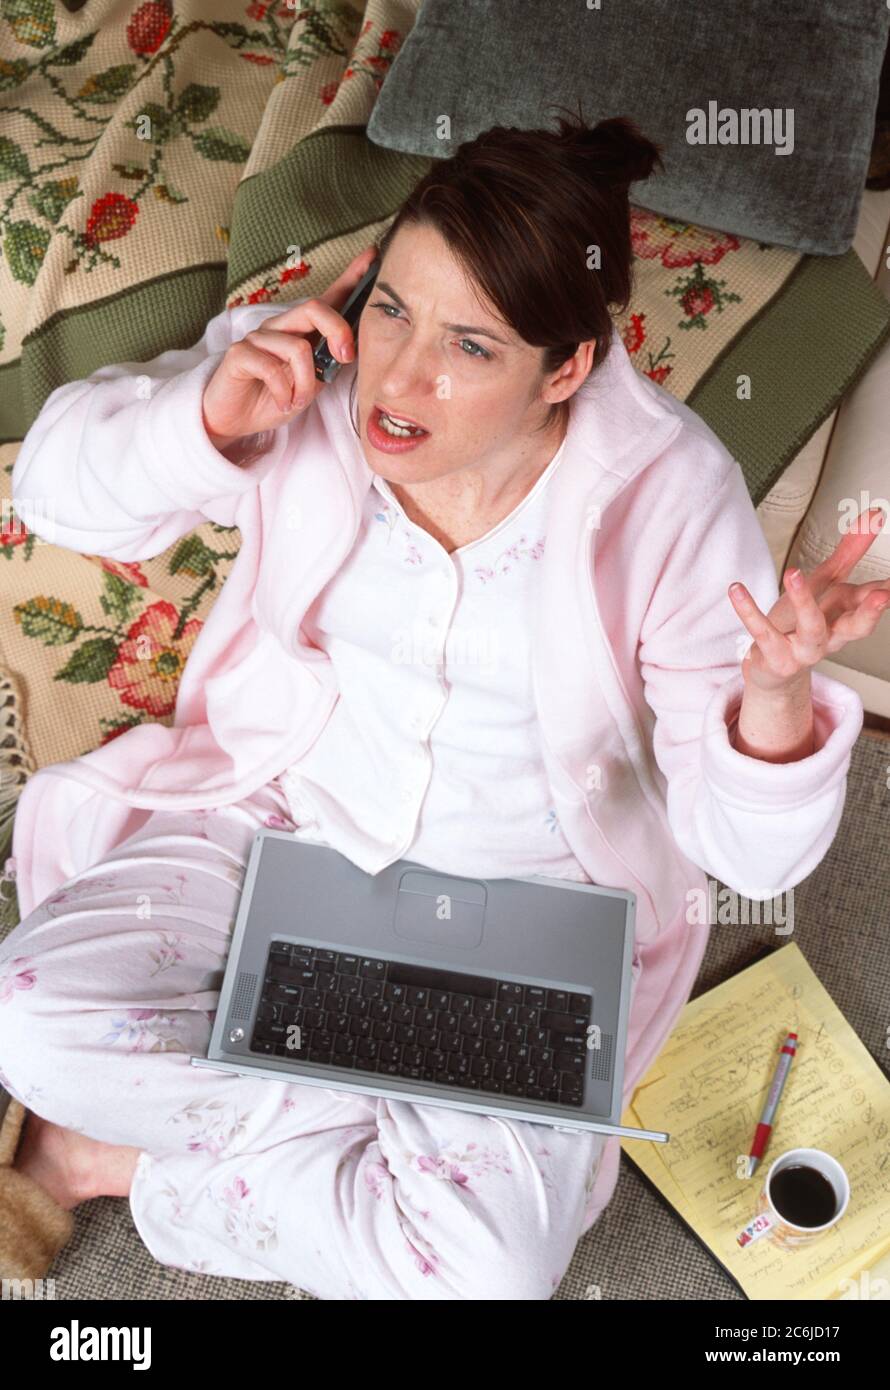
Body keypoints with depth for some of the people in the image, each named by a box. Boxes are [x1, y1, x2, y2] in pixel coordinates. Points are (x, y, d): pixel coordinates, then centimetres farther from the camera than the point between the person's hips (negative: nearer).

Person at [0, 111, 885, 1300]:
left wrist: (779, 689, -41)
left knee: (486, 1265, -19)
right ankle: (395, 1126, -1)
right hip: (282, 817, 3)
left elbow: (751, 854, -18)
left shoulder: (669, 498, -19)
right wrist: (205, 417, -24)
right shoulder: (309, 384, -14)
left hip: (518, 914, -1)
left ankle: (152, 1154, 6)